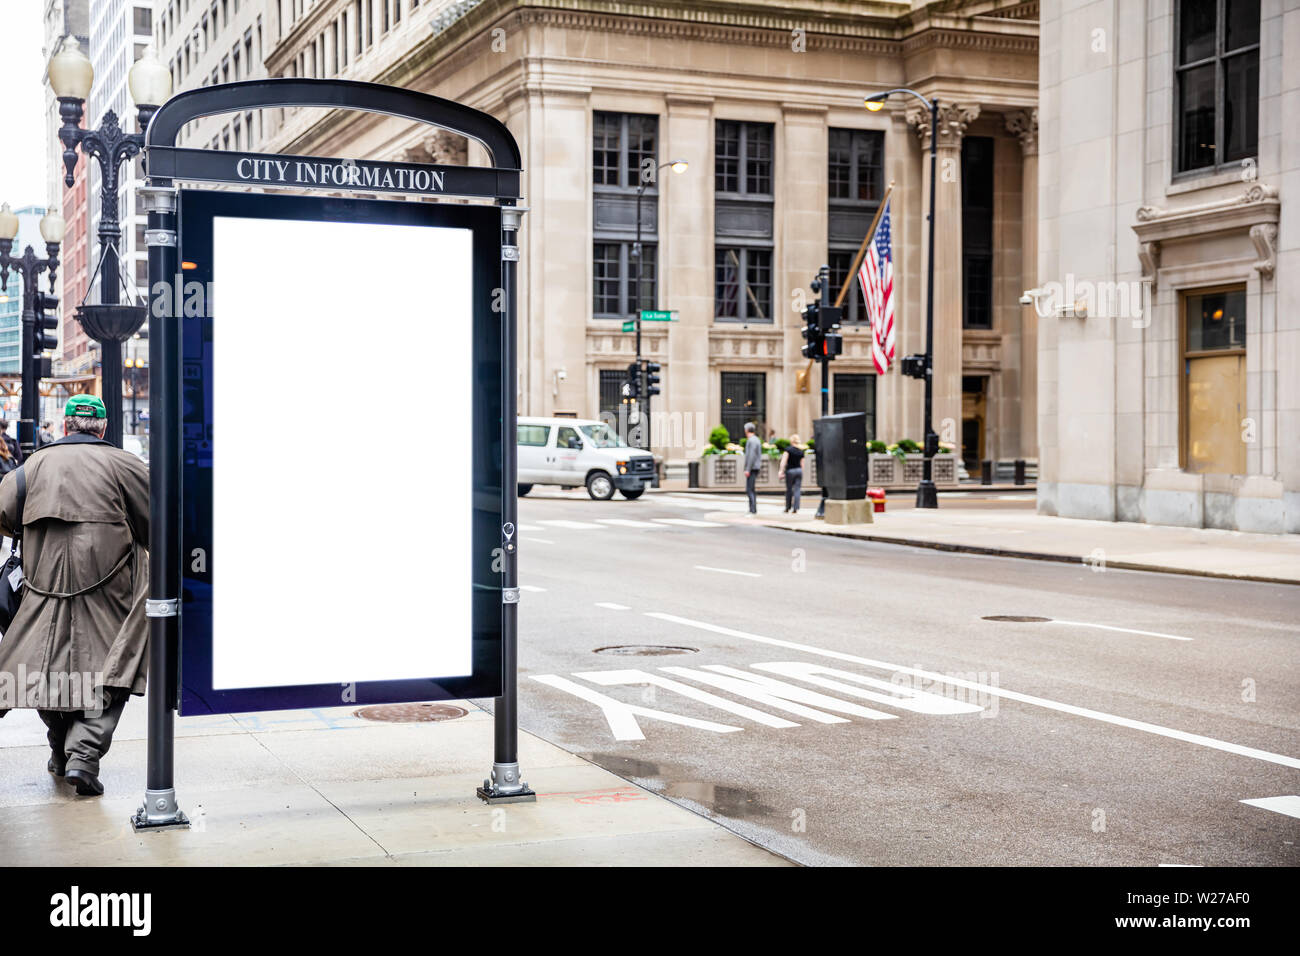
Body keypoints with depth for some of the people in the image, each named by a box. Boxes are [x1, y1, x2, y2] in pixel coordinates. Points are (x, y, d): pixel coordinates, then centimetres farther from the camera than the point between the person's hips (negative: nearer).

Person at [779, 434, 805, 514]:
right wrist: (801, 473, 19)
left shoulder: (788, 449, -6)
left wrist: (781, 471, -14)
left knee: (789, 490, 9)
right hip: (799, 470, 3)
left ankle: (788, 508, 19)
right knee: (797, 490, 1)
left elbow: (784, 460, -13)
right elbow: (802, 464, 12)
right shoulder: (801, 451, 8)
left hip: (790, 470, -3)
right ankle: (795, 509, -5)